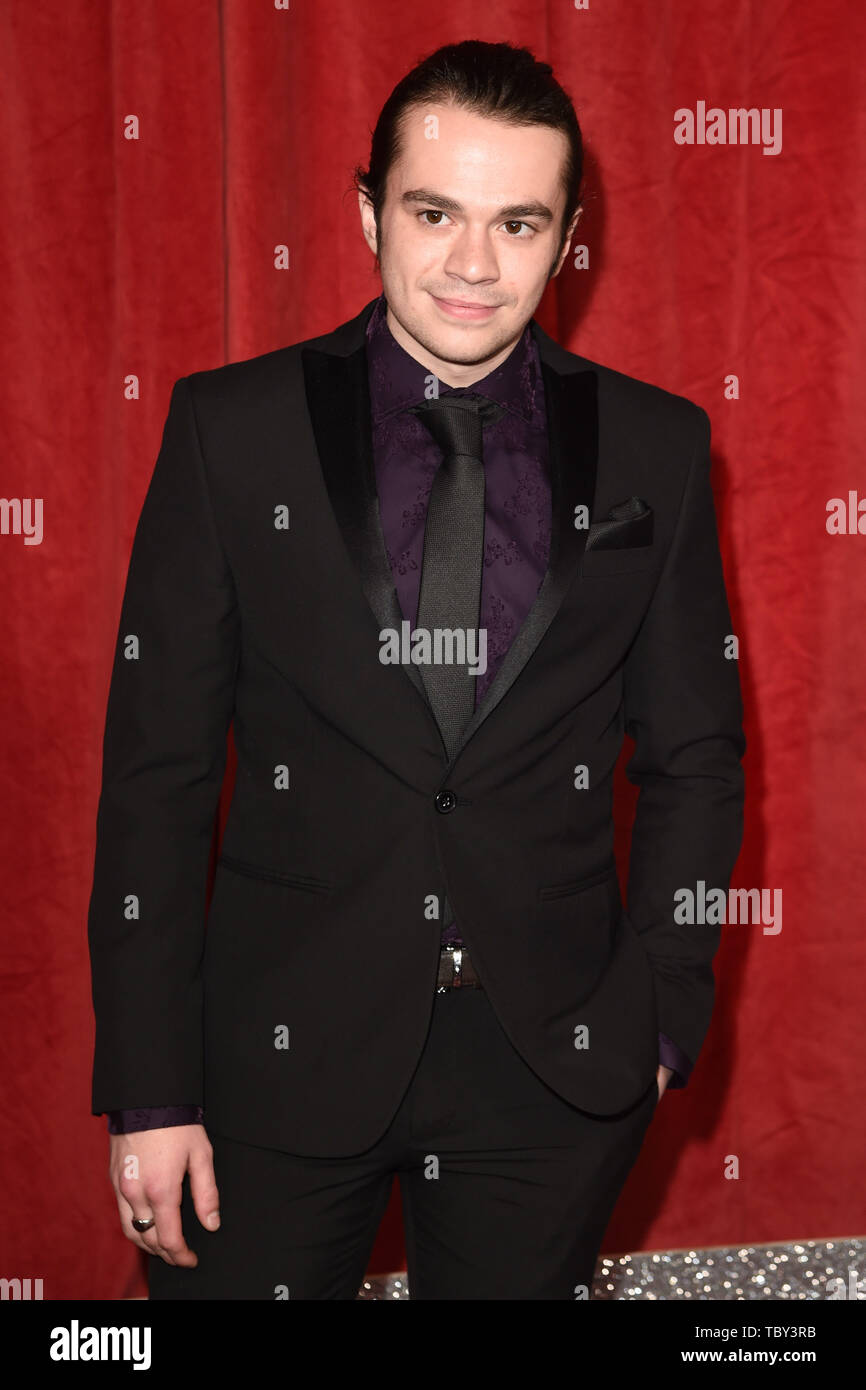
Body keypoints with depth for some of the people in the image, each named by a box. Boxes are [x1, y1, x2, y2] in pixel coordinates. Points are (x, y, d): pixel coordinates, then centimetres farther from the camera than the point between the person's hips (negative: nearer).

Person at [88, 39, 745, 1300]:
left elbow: (694, 755, 7)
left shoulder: (655, 448, 1)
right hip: (282, 1049, -1)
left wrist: (661, 1017, -1)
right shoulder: (233, 428, -3)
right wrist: (149, 1087, -7)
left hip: (555, 1056, 1)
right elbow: (157, 764, -4)